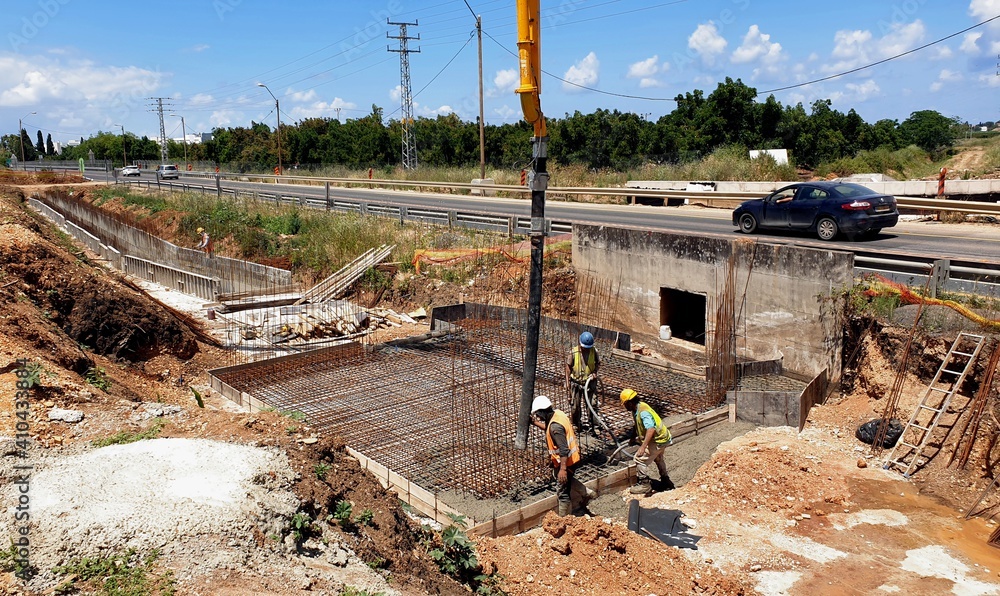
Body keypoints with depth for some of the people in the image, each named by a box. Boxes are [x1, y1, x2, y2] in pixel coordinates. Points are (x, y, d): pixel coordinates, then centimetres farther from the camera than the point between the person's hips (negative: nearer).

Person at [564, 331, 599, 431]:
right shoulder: (574, 352, -12)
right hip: (576, 382, -1)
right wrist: (567, 380, -3)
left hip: (590, 382, 1)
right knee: (575, 405, 8)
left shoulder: (594, 351, -7)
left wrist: (595, 372, -9)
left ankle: (593, 424, 10)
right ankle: (576, 424, 28)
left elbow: (598, 363, 9)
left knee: (593, 403, -3)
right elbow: (568, 366, -2)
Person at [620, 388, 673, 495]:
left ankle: (644, 485, -1)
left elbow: (651, 429, -43)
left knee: (639, 459, -11)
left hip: (658, 440, -11)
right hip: (662, 438, 11)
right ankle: (665, 480, 49)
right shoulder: (639, 407, 1)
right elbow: (639, 426, 18)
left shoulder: (643, 412, -30)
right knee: (658, 459, 32)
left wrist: (643, 447, -47)